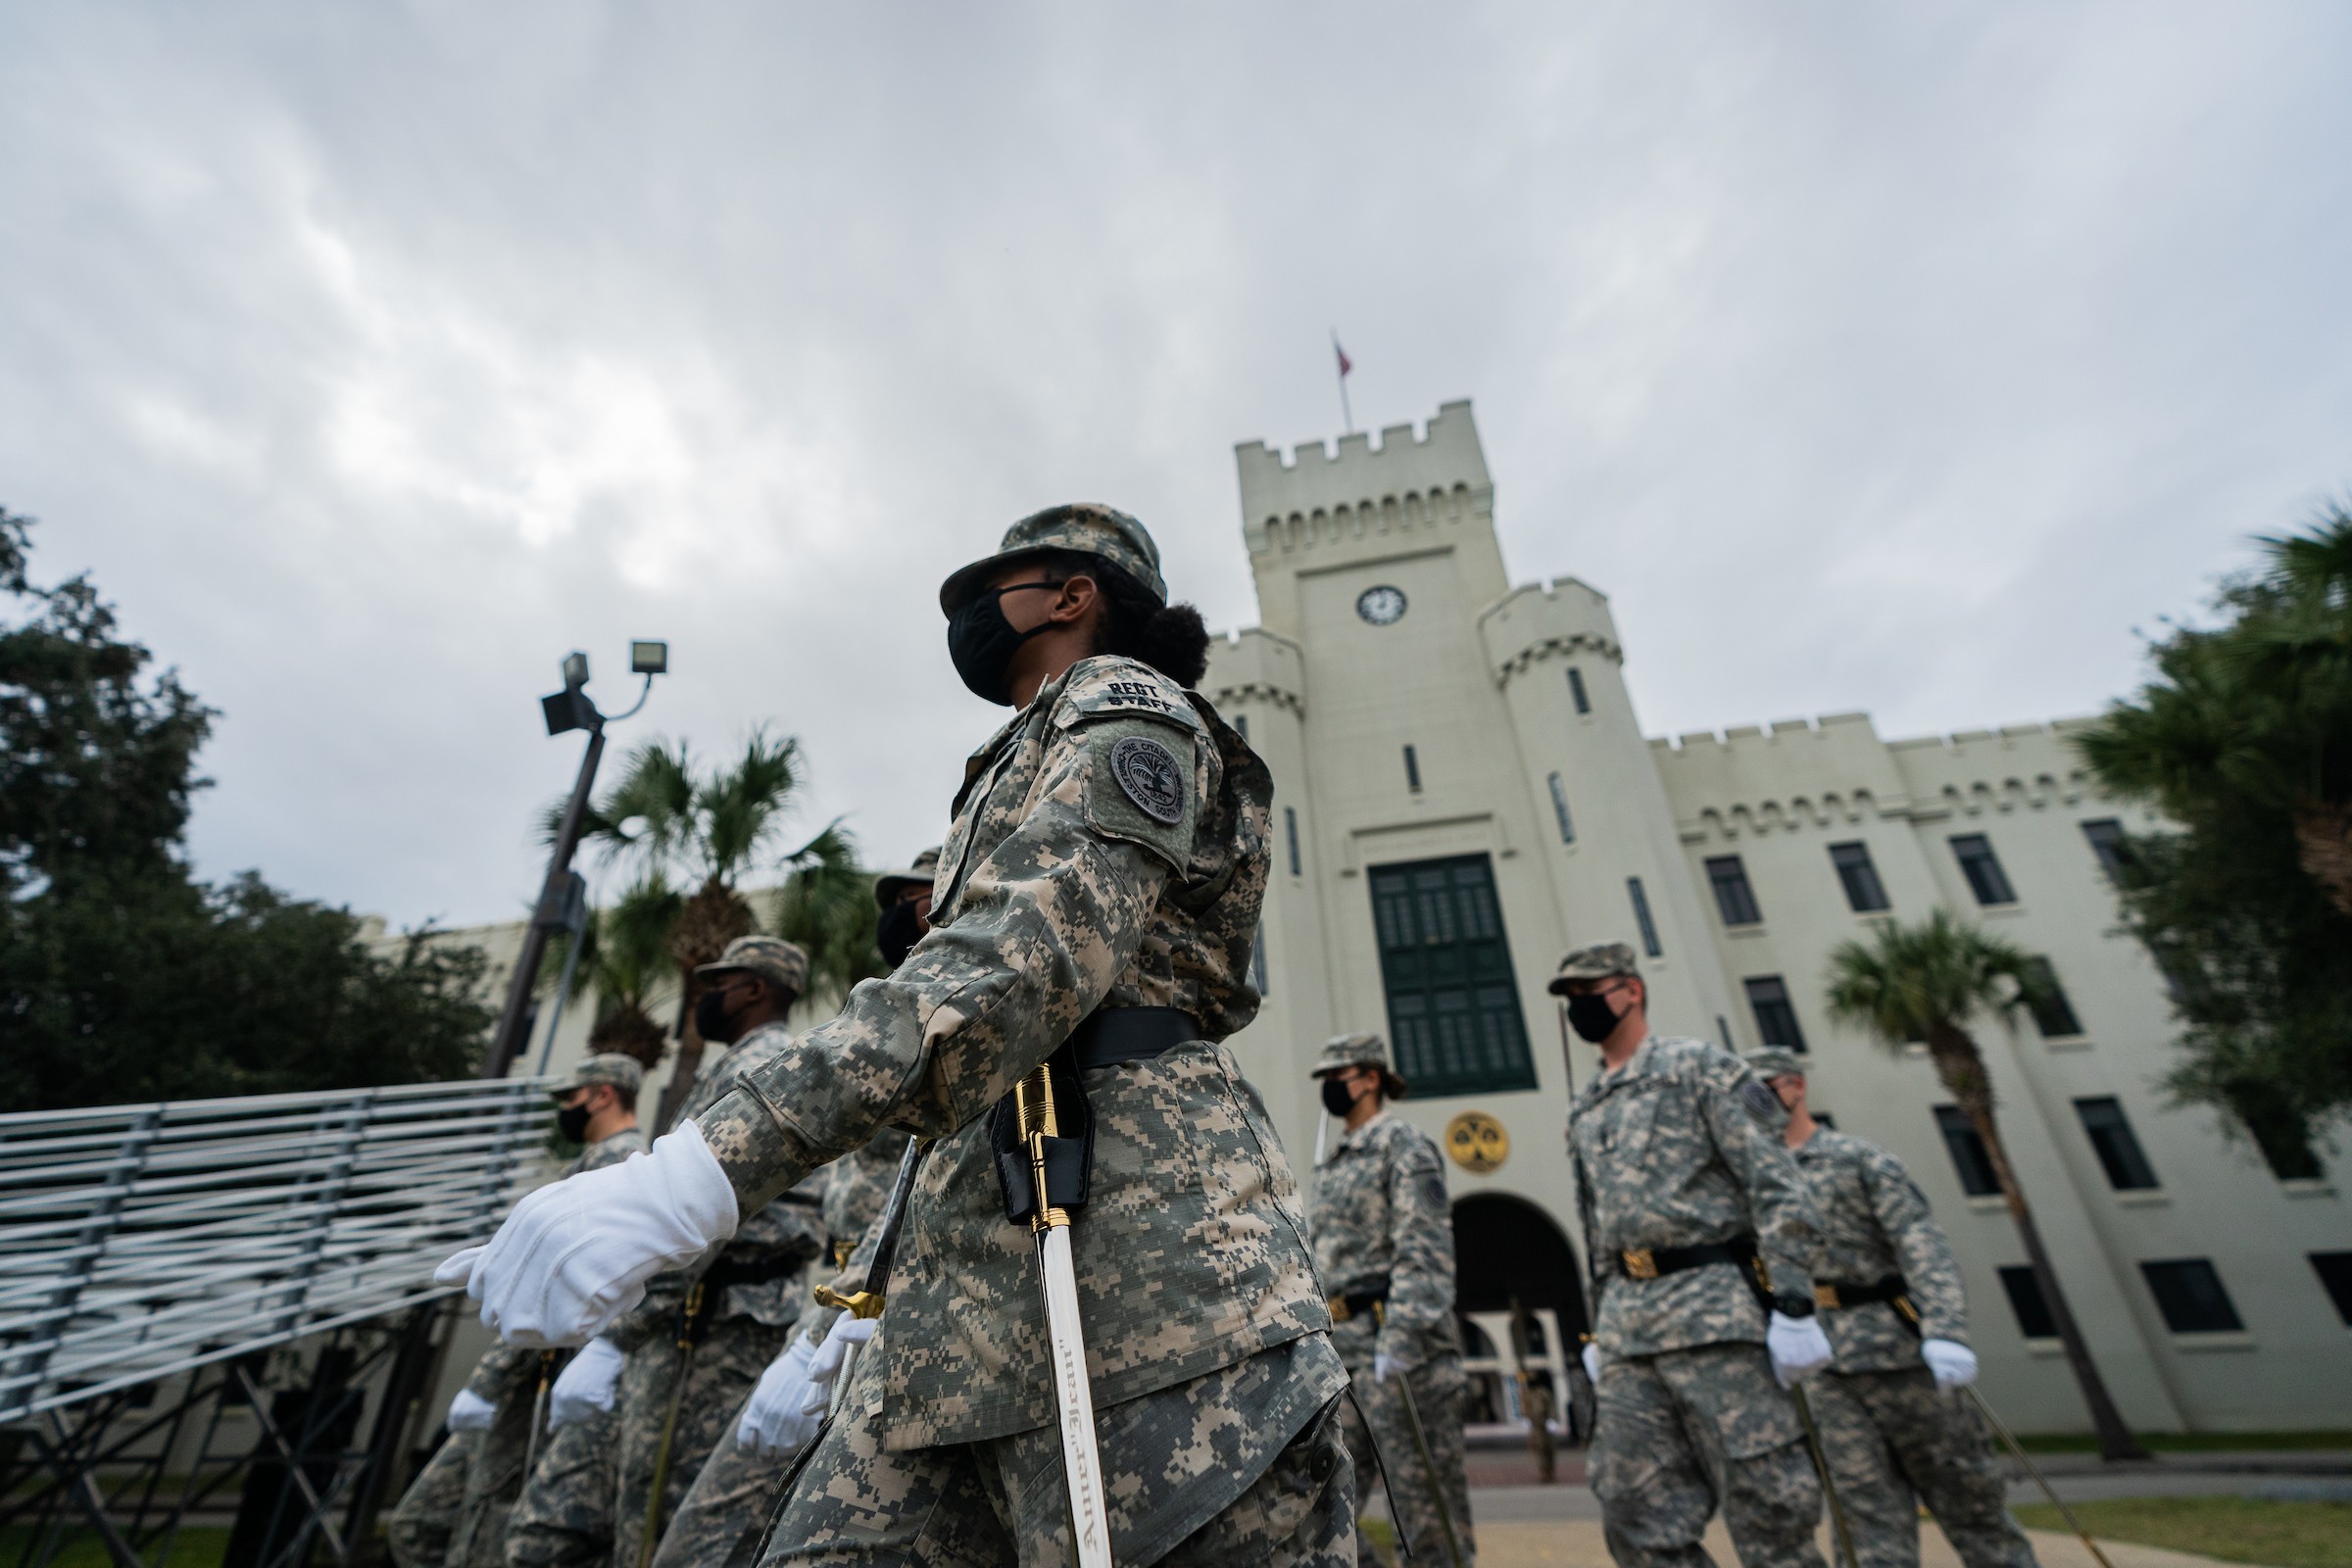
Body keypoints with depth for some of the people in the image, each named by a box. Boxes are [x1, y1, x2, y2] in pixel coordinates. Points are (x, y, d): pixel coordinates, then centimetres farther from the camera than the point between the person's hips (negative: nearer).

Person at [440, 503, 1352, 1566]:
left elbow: (1030, 953, -19)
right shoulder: (1022, 766, 31)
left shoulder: (1123, 706, 1)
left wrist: (701, 1170, -27)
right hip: (986, 1242, 9)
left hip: (1130, 1220, -9)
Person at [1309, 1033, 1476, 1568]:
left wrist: (1399, 1338, -24)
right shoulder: (1331, 1165, 18)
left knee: (1423, 1499, 1)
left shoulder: (1405, 1145, -6)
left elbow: (1424, 1251, -16)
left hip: (1397, 1338, -8)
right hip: (1341, 1344, 8)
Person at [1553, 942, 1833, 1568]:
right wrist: (1598, 1332, 19)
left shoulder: (1699, 1067, 0)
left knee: (1767, 1504, -1)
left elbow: (1776, 1186, -7)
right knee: (1637, 1516, 4)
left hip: (1712, 1306, -6)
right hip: (1625, 1317, 6)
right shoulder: (1583, 1112, 18)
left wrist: (1793, 1303, -14)